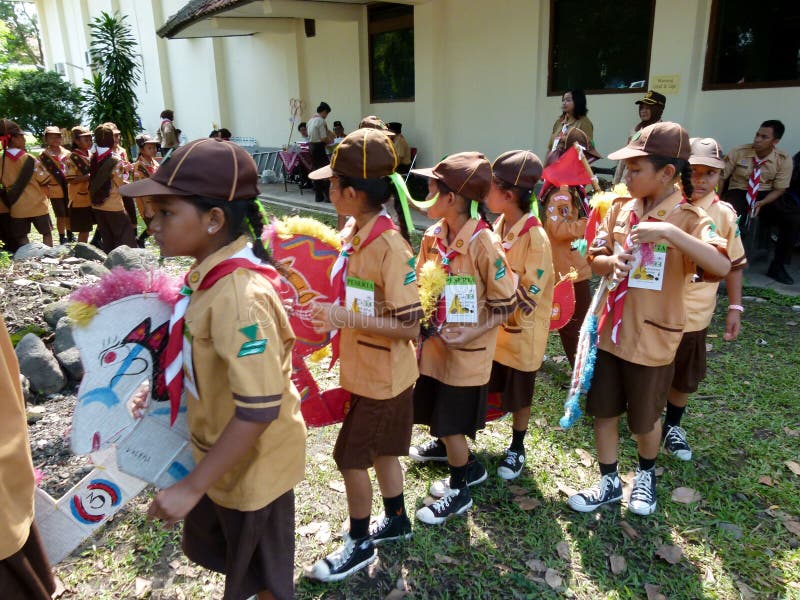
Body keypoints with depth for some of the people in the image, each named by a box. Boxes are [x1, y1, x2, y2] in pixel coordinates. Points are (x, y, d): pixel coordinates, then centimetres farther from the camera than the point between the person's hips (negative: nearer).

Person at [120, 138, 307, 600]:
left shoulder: (238, 295, -33)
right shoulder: (216, 271, -4)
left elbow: (260, 409, -33)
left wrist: (192, 487, -26)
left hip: (252, 467, -9)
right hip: (224, 454, 9)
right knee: (210, 547, 31)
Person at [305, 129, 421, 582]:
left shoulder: (390, 245, -26)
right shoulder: (354, 231, 0)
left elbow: (410, 326, -26)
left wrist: (346, 318, -29)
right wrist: (329, 310, -2)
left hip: (382, 377, -8)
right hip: (366, 370, 8)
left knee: (351, 456, 6)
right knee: (380, 448, 22)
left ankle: (360, 544, 28)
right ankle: (396, 520, 44)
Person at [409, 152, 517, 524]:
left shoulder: (484, 244, -21)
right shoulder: (432, 236, -3)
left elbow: (505, 304, -15)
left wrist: (469, 334, -23)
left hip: (467, 350, -6)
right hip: (434, 342, 6)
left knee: (450, 421, 5)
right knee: (435, 412, 22)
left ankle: (460, 491, 26)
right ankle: (445, 447, 52)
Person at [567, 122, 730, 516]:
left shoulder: (689, 218, -15)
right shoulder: (620, 208, 0)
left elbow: (721, 266, -31)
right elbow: (594, 258, 7)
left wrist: (669, 231, -38)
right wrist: (611, 262, -16)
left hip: (653, 336, -4)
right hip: (611, 329, 4)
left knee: (644, 418, 14)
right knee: (603, 410, 13)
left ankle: (646, 475, 44)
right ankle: (609, 482, 33)